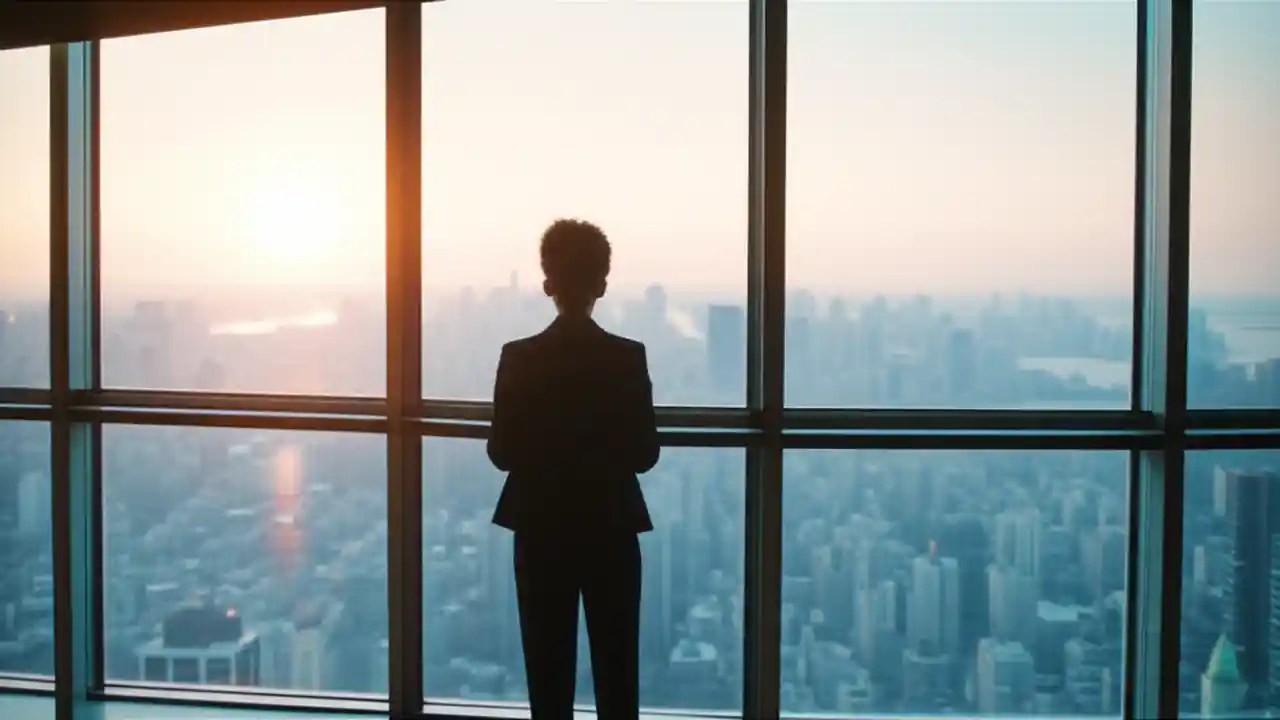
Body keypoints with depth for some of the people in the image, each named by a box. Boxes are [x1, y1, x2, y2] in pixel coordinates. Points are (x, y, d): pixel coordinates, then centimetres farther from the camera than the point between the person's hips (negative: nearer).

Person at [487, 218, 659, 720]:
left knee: (549, 667, 9)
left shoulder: (519, 358, -8)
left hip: (542, 529, 0)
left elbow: (502, 452, -5)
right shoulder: (628, 357, -8)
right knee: (616, 666, 9)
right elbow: (645, 454, -5)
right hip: (611, 530, 0)